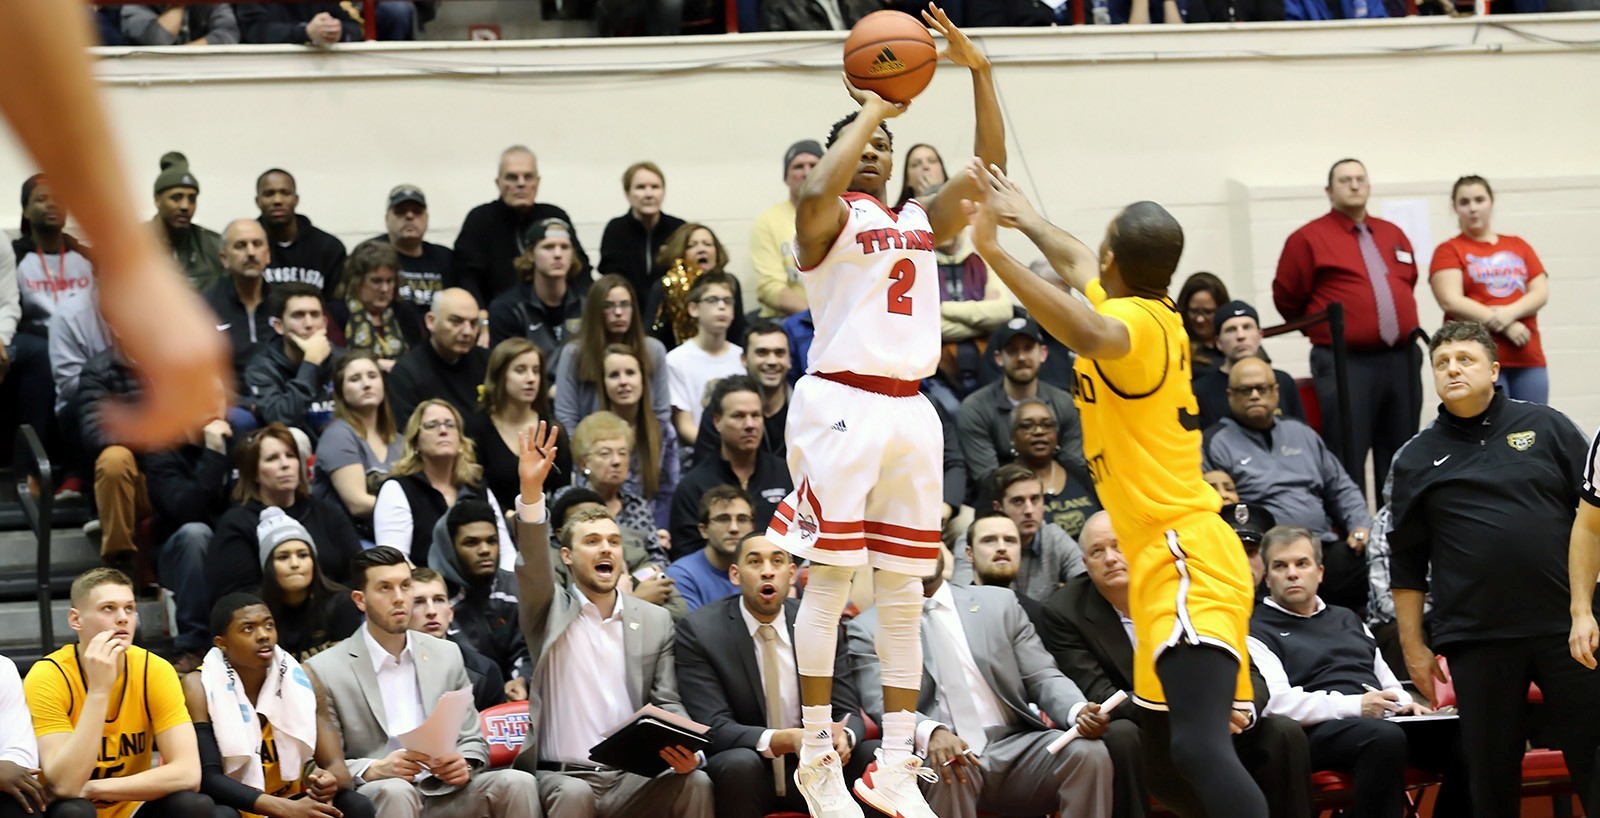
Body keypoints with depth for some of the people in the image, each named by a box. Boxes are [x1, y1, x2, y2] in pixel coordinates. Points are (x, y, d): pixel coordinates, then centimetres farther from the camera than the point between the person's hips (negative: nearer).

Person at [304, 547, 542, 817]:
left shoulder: (446, 656, 15)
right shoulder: (325, 671, 1)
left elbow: (473, 742, 17)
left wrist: (464, 765, -8)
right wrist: (374, 771, -22)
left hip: (444, 793, 4)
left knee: (517, 783, -23)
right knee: (395, 791, -39)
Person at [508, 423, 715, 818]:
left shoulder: (656, 621, 14)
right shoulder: (550, 611, 7)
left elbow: (667, 704, 11)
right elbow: (532, 564, -13)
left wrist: (686, 750, -13)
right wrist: (531, 491, -31)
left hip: (633, 779, 2)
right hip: (561, 775, -2)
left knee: (695, 782, -26)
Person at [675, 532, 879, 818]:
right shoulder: (698, 631, -9)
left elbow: (848, 712, 1)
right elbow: (714, 728, -16)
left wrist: (843, 737, -26)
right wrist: (785, 740, -35)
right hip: (741, 773, -3)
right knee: (741, 763, -36)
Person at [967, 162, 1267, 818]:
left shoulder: (1136, 320, -13)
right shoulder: (1153, 314, 13)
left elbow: (1090, 334, -39)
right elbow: (1075, 262, 35)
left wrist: (994, 251, -41)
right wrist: (1024, 218, 49)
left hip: (1184, 560, -10)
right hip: (1165, 559, 10)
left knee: (1199, 746, -23)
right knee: (1165, 748, 14)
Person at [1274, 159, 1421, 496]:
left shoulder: (1393, 235, 14)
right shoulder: (1309, 239, -2)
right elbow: (1287, 299, 2)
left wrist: (1398, 329, 15)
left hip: (1401, 360, 5)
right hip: (1346, 364, -5)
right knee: (1347, 465, -5)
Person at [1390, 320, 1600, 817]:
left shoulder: (1545, 427, 7)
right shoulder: (1417, 458, 10)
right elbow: (1406, 563, 11)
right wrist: (1413, 646, 6)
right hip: (1477, 640, 1)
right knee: (1492, 775, 3)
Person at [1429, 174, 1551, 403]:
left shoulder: (1519, 247, 18)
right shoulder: (1449, 251, 6)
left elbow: (1541, 293, 10)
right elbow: (1451, 302, -7)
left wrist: (1510, 312, -12)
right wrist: (1505, 326, -12)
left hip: (1528, 359, 4)